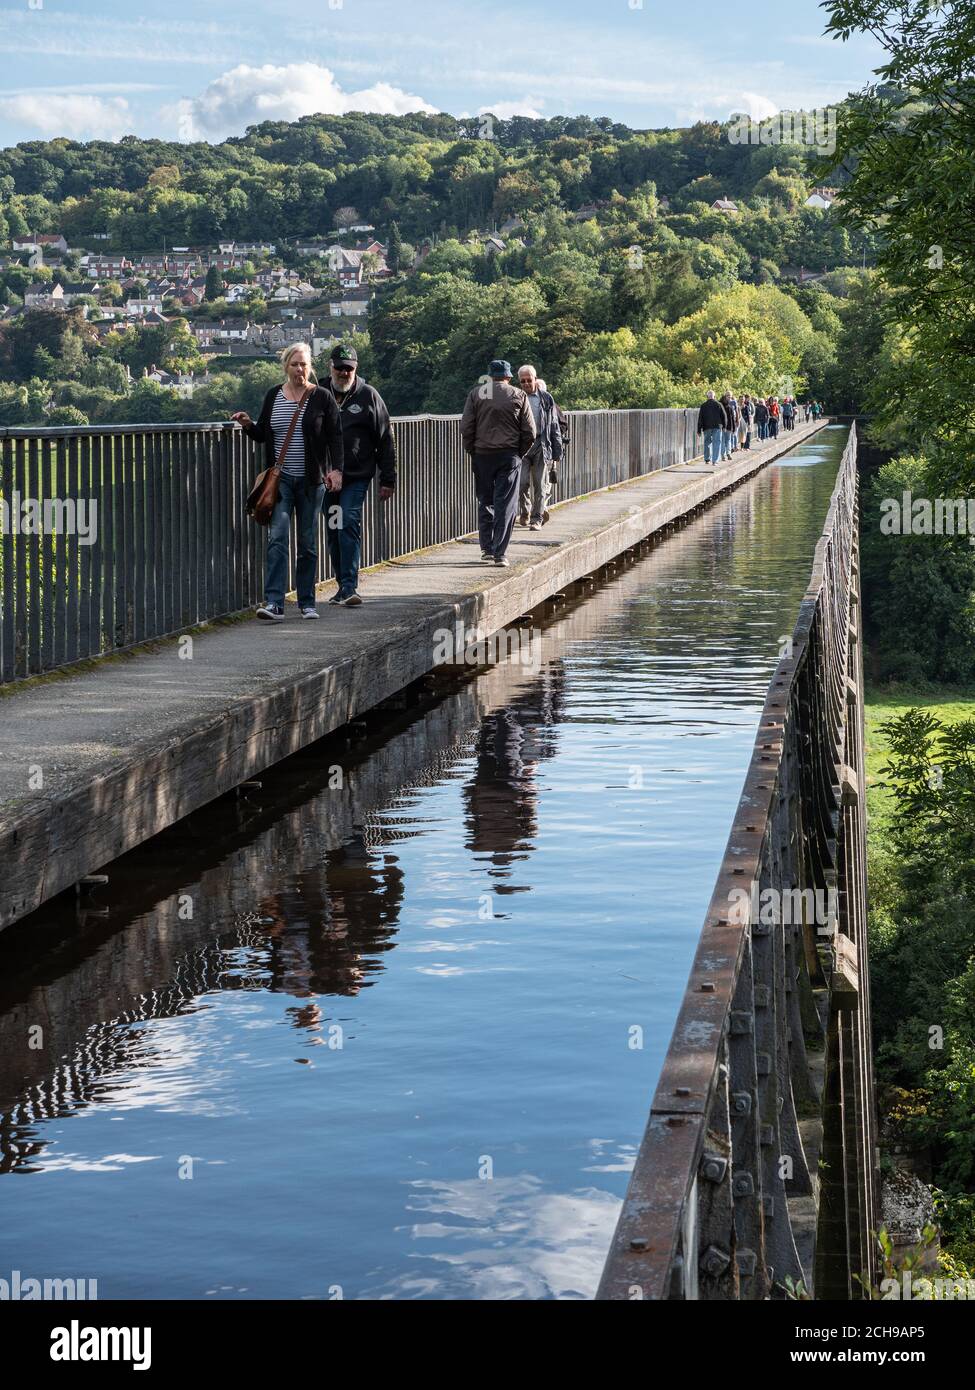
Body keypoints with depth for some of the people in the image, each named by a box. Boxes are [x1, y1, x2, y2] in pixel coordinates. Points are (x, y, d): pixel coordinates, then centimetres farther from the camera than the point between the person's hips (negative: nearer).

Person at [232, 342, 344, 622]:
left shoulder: (322, 398, 0)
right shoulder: (273, 396, 8)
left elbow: (334, 437, 0)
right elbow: (263, 434, 15)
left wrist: (336, 468, -11)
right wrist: (248, 425, -5)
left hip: (311, 481, -1)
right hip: (280, 480, 1)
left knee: (308, 543, 7)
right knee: (277, 537, -13)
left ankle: (307, 603, 17)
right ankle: (273, 603, -20)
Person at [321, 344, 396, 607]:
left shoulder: (368, 396, 2)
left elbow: (385, 441, 5)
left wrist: (387, 480, 1)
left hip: (356, 477, -4)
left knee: (349, 525, -15)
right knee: (333, 531, 9)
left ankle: (349, 587, -18)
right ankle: (343, 585, 20)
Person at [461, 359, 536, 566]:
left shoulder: (476, 394, 2)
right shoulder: (518, 395, 2)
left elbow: (466, 428, -2)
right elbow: (529, 432, 0)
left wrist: (473, 452, 8)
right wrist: (520, 454, 11)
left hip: (482, 455, 1)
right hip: (509, 456, -1)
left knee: (485, 502, 13)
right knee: (505, 504, 0)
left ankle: (486, 548, 13)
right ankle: (499, 552, -5)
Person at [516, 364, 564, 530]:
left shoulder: (546, 399, 7)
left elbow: (554, 426, 10)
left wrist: (557, 452, 6)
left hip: (541, 445, 1)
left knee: (540, 484, 1)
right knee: (523, 482, -7)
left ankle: (537, 518, 7)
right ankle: (524, 513, 15)